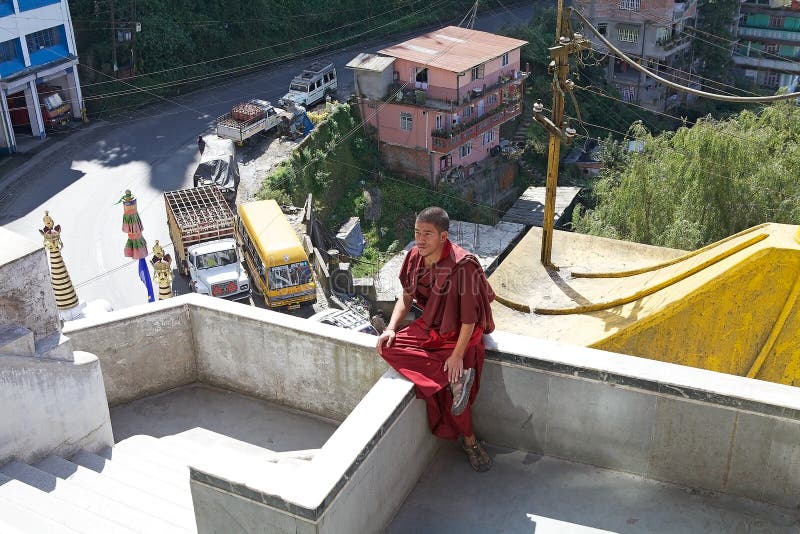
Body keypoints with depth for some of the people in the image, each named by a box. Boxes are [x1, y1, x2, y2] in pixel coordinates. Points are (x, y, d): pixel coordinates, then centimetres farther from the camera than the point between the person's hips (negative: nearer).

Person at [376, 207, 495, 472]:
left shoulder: (463, 266, -26)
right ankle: (456, 378, -18)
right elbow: (407, 297, 6)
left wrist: (457, 355, -24)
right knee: (388, 348, -16)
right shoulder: (415, 257, -7)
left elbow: (469, 317, -23)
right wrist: (391, 328, -8)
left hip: (460, 334, -6)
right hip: (429, 326, 6)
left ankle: (468, 440, 9)